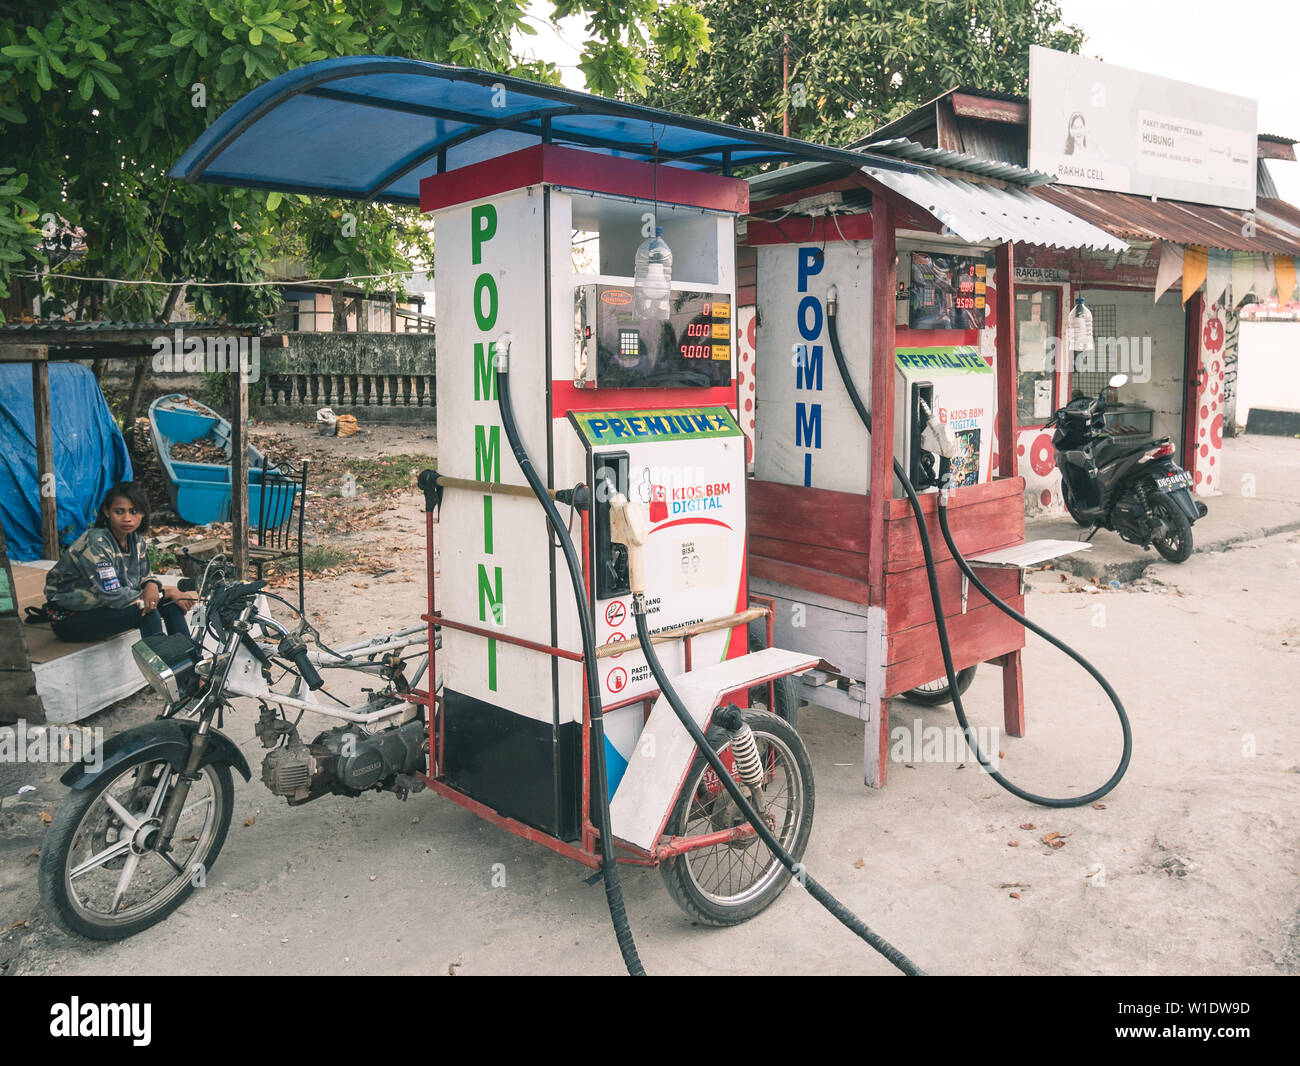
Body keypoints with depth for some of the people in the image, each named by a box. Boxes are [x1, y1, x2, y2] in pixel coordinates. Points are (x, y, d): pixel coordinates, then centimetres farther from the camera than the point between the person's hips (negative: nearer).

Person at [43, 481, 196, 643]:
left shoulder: (136, 539, -2)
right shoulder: (95, 544, -25)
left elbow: (144, 576, 5)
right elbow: (114, 596, -27)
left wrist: (151, 585, -21)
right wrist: (165, 593, -20)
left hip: (106, 608, 8)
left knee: (171, 604, -9)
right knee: (147, 612, -28)